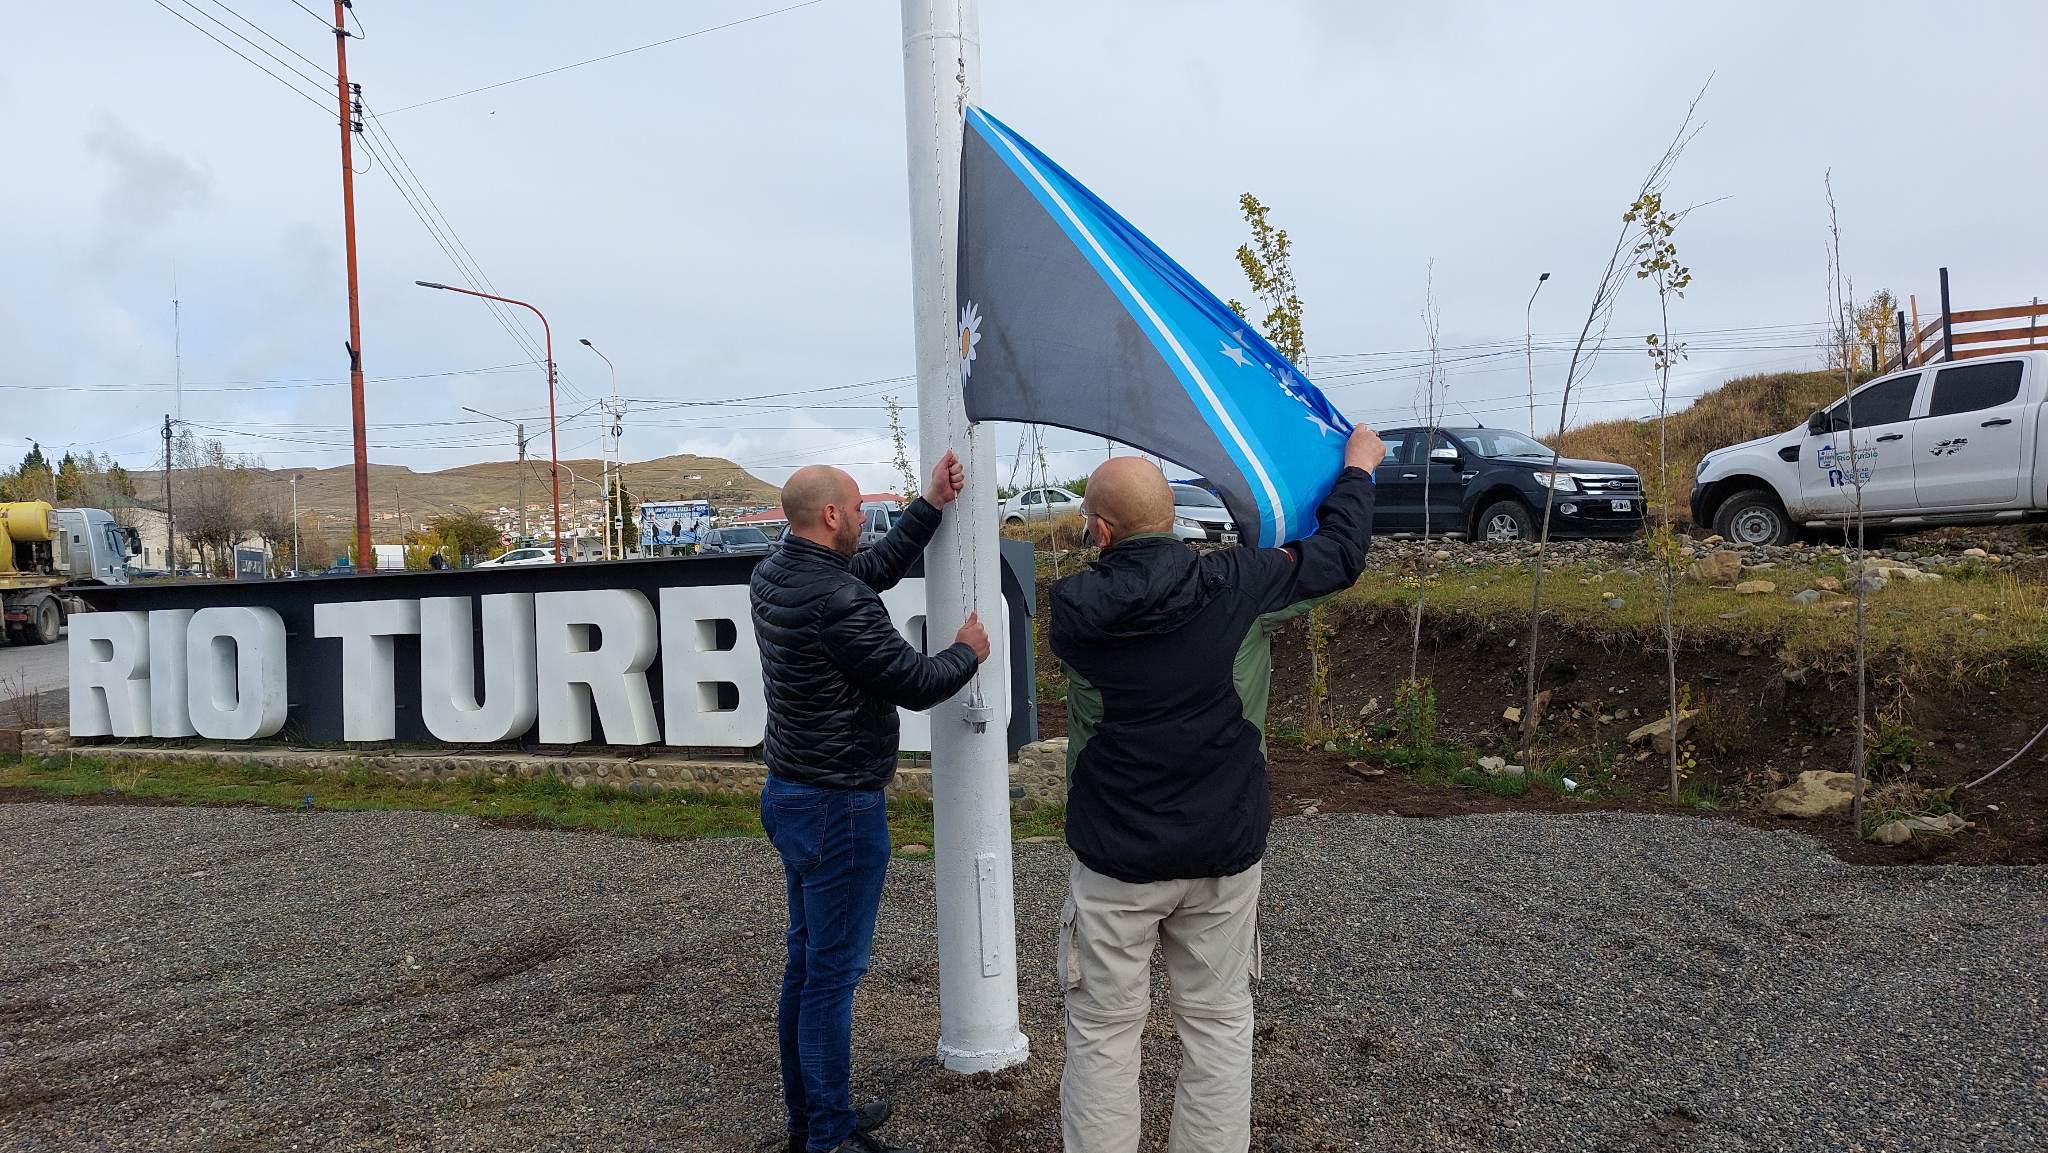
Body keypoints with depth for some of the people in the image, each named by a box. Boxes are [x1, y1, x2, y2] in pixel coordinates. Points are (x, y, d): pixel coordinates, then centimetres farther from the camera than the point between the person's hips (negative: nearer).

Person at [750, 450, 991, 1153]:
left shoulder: (773, 576, 3)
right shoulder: (839, 602, -25)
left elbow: (878, 567, 16)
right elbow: (916, 685, -17)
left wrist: (932, 505, 18)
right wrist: (968, 652, 2)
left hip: (789, 796, 10)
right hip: (838, 809, -10)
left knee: (806, 959, 19)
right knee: (833, 970, 2)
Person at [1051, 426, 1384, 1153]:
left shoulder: (1072, 607, -13)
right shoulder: (1228, 582, -10)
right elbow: (1338, 557, 4)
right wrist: (1359, 467, 20)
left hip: (1118, 855, -1)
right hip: (1225, 847, 2)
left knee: (1104, 1034, 10)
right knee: (1219, 1025, 16)